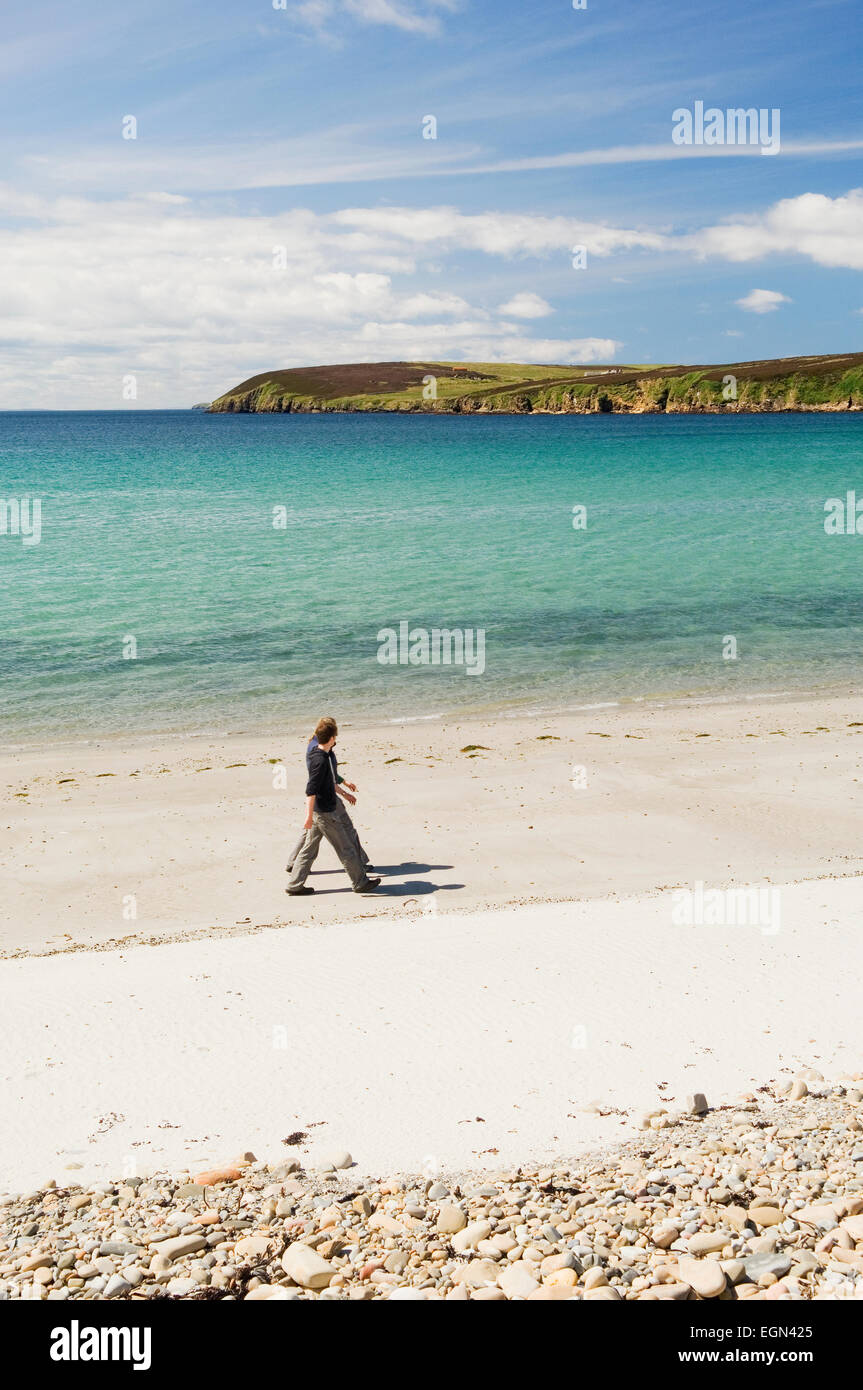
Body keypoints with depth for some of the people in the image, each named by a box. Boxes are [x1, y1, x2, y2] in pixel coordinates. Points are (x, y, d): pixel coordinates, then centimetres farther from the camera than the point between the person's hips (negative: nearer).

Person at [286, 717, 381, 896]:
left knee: (310, 848, 12)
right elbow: (311, 790, -26)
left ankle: (294, 885, 14)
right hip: (325, 812, -10)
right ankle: (360, 883, 12)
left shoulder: (321, 754, 8)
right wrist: (309, 815, -27)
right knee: (346, 848, 2)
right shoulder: (320, 760, -22)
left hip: (319, 810, 10)